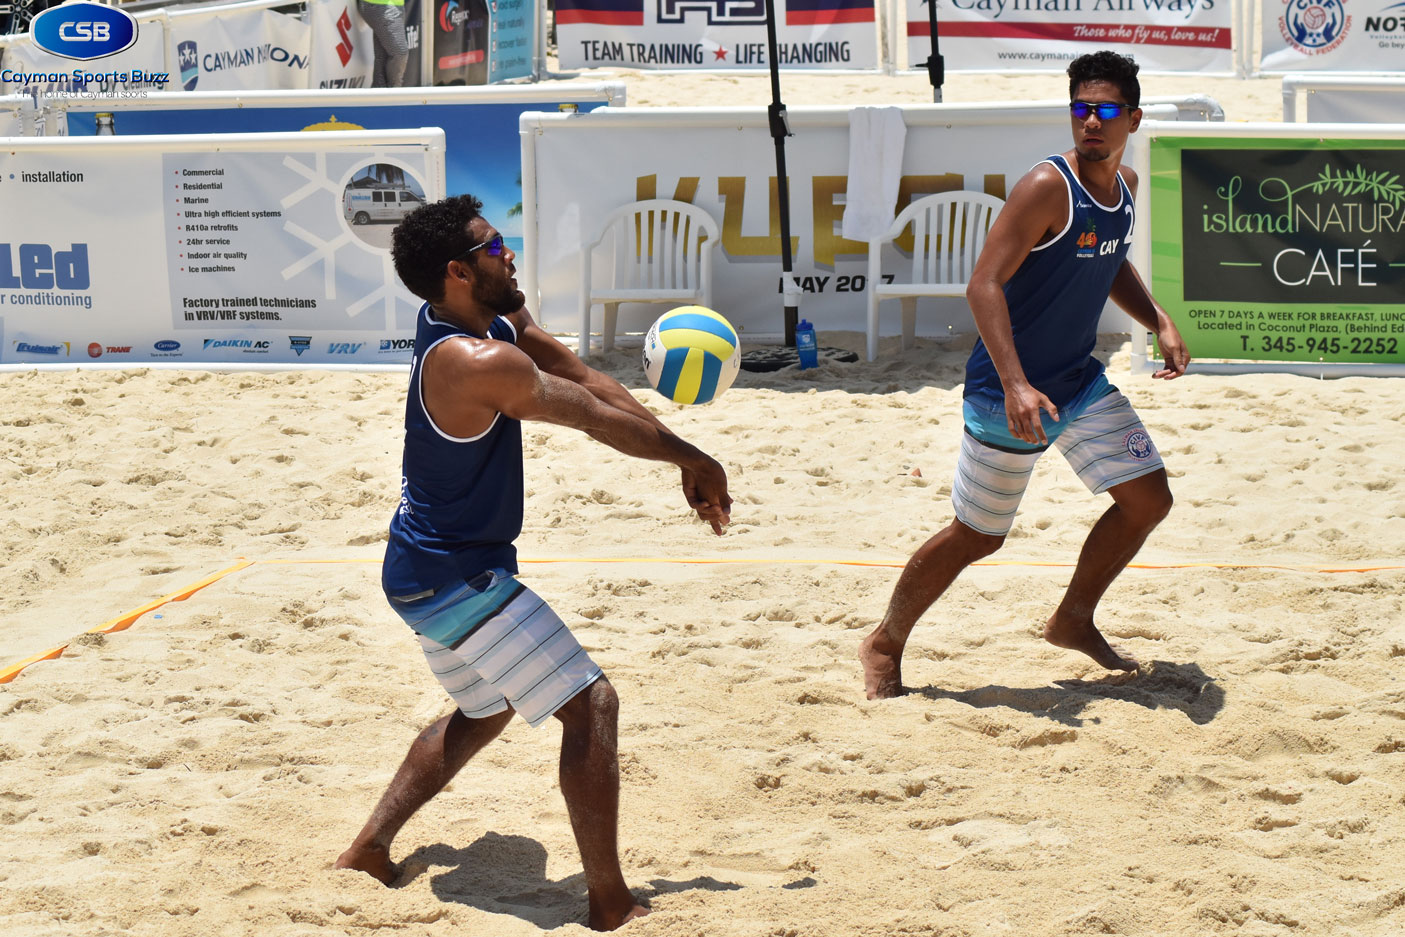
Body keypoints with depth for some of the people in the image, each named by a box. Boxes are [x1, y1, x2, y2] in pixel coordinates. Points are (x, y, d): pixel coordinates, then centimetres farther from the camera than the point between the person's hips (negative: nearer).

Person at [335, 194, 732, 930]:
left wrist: (681, 462, 1)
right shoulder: (481, 363, -26)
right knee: (591, 704, -8)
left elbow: (589, 384, 4)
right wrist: (692, 459, -2)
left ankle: (367, 851, 29)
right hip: (456, 576, -11)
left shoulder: (498, 320, 4)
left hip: (423, 569, 11)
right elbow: (601, 419, -17)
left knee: (485, 710, 29)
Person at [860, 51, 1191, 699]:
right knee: (977, 537, 0)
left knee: (1149, 499, 6)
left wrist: (1158, 322, 8)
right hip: (1009, 390, -8)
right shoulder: (1046, 188, -22)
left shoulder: (1125, 185, 4)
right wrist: (1016, 386, -36)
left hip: (1081, 381, 8)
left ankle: (1073, 621, 26)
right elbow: (983, 285, -27)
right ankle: (884, 646, 20)